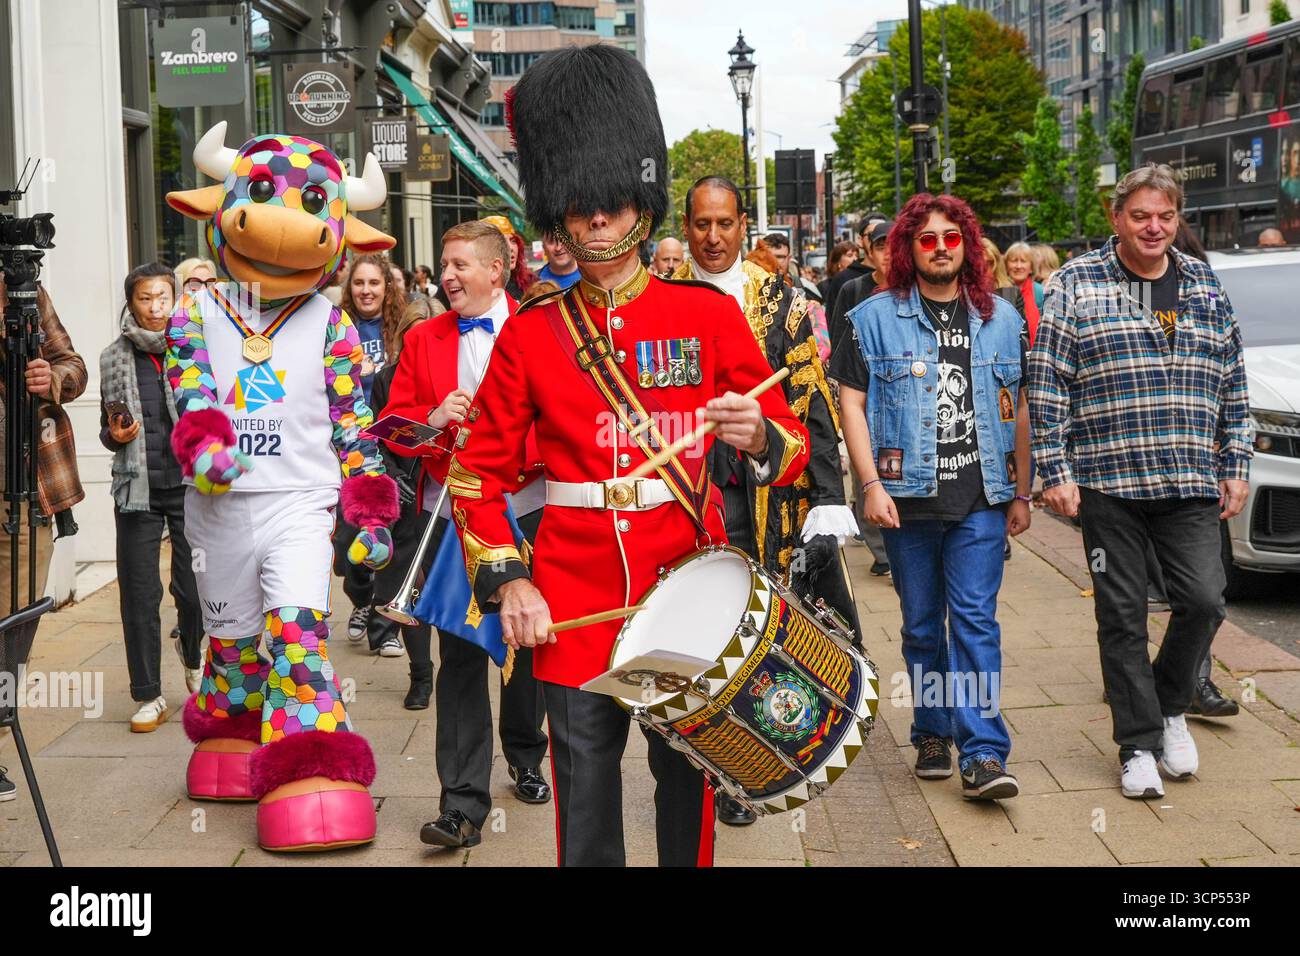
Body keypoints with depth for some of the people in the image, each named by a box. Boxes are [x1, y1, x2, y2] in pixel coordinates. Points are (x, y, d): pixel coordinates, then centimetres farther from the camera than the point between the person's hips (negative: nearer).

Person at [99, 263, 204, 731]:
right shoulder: (114, 358, 8)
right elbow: (108, 429, 17)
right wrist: (115, 435, -4)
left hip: (191, 484, -2)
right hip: (137, 488, 2)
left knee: (195, 587, 0)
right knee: (139, 591, 1)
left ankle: (192, 652, 33)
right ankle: (149, 696, 11)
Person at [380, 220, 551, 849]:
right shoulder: (423, 339, 8)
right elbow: (393, 424, 6)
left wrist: (525, 446, -22)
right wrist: (432, 419, -15)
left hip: (526, 511, -1)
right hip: (449, 516, 1)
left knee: (525, 642, 14)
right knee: (460, 653, -3)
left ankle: (526, 757, 38)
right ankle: (464, 804, -2)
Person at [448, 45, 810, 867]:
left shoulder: (710, 315, 1)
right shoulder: (530, 335, 3)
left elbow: (794, 447, 2)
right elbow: (481, 472, 6)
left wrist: (757, 436, -21)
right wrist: (506, 581, -6)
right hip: (574, 602, 1)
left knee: (688, 784, 10)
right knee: (586, 802, 7)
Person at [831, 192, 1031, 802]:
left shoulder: (1000, 318, 11)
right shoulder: (876, 318, 3)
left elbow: (1017, 410, 16)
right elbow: (851, 403, -1)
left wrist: (1020, 493, 14)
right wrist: (872, 484, -9)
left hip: (981, 499, 1)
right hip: (907, 498, 0)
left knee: (975, 620, -6)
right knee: (922, 625, 9)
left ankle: (983, 753, -8)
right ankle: (932, 734, 24)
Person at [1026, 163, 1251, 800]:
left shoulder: (1205, 286, 12)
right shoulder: (1076, 284, 0)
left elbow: (1233, 383, 15)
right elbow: (1046, 383, -2)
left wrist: (1235, 467, 9)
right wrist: (1055, 472, -8)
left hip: (1191, 484, 3)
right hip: (1108, 483, -3)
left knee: (1203, 600, -5)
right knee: (1123, 616, 2)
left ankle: (1170, 706, 22)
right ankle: (1139, 745, 13)